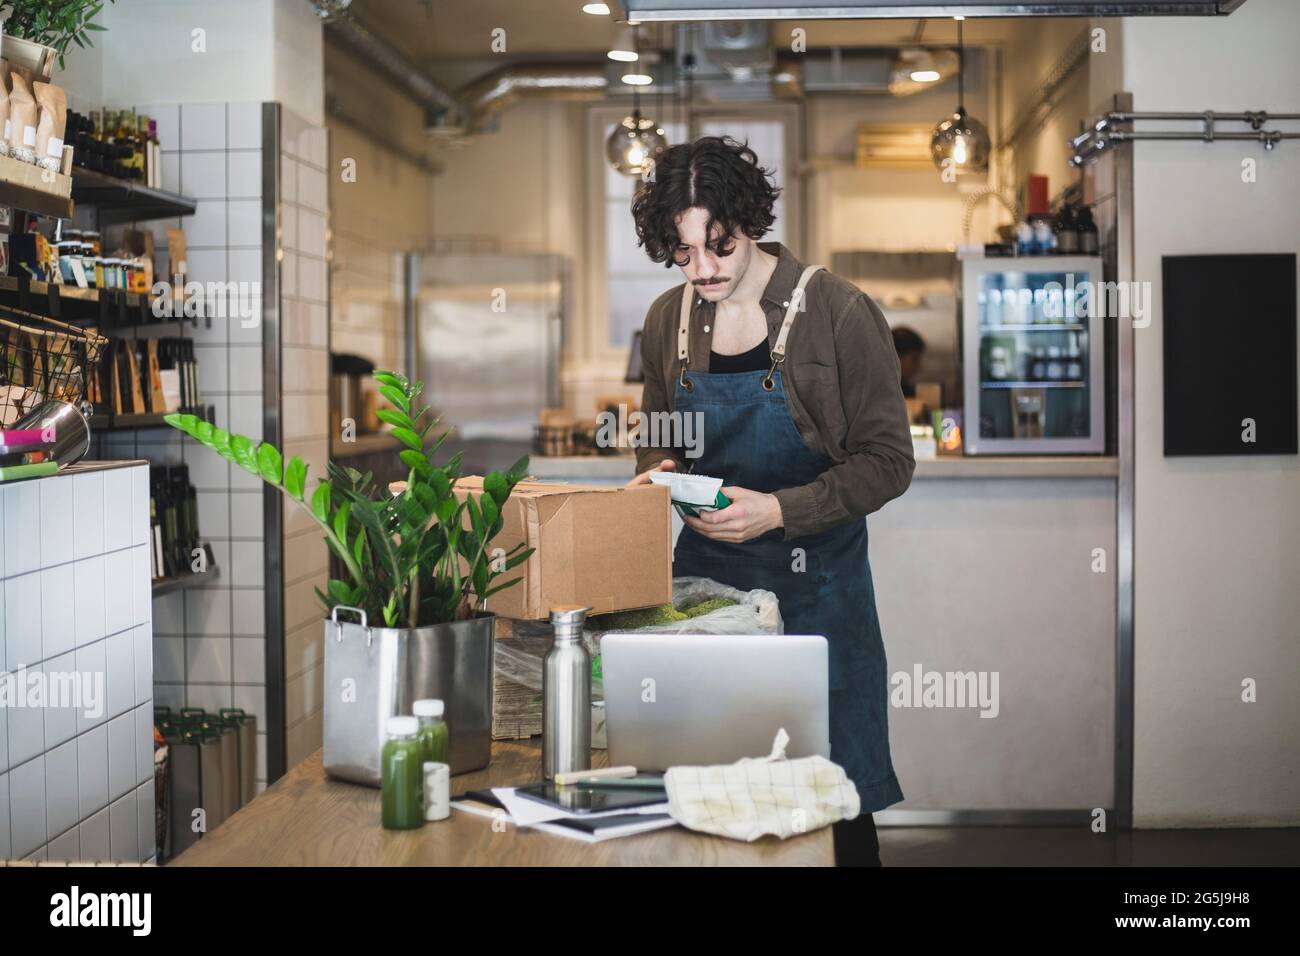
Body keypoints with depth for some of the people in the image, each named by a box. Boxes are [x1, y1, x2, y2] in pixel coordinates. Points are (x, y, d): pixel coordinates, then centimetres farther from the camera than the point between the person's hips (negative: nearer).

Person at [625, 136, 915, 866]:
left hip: (813, 584, -4)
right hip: (702, 574, 4)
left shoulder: (837, 312, -12)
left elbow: (888, 462, -11)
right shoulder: (668, 320, 4)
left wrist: (779, 511, -21)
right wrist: (657, 473, -6)